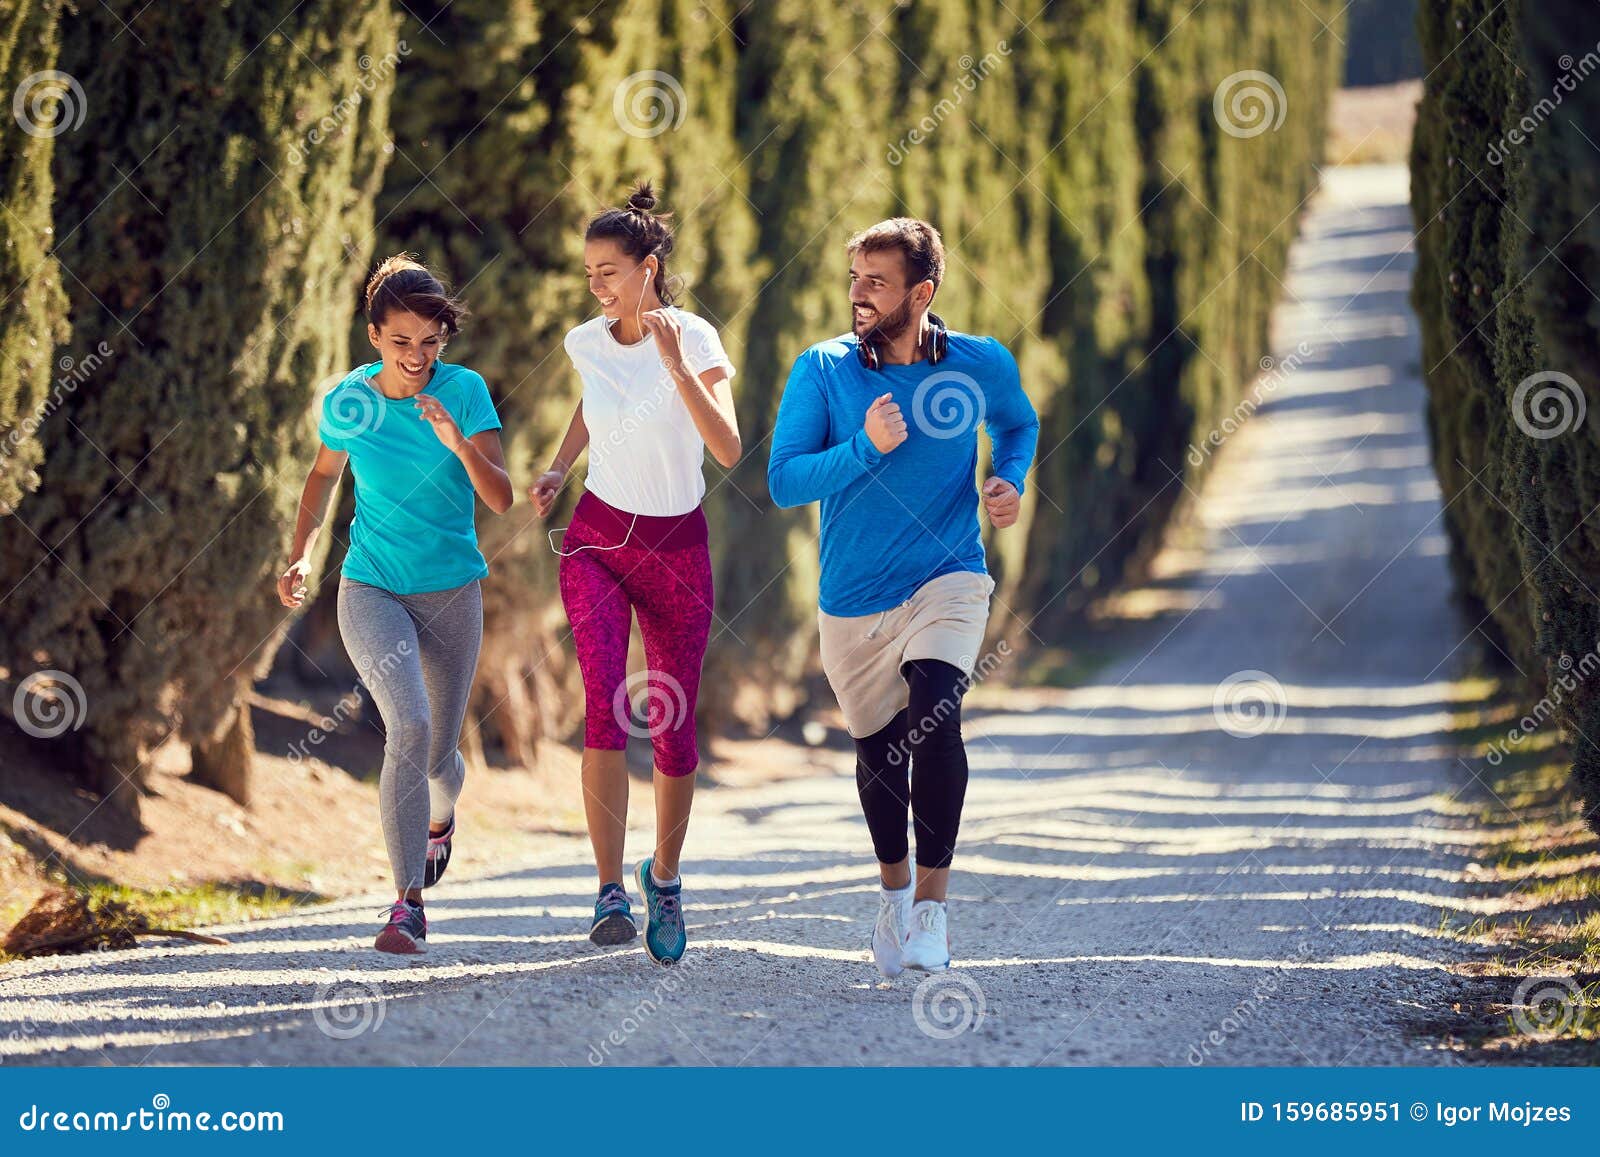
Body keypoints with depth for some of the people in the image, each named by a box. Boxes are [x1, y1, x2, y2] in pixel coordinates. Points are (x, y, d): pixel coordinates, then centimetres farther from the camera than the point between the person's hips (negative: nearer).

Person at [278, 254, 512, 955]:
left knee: (439, 754, 11)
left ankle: (440, 817, 50)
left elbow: (501, 500, -15)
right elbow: (324, 474, 16)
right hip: (372, 589, -1)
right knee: (409, 725, -23)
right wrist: (301, 554, 3)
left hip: (452, 594, 1)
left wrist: (460, 444, -31)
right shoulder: (348, 401, -4)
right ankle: (409, 904, -22)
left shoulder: (465, 392, -8)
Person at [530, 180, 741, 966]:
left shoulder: (693, 339, -12)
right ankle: (610, 892, -20)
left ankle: (664, 877, 30)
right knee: (605, 704, -18)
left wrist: (677, 366, -33)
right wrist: (557, 471, 10)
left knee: (674, 726, 5)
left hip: (676, 547, -2)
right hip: (598, 540, 2)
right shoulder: (588, 343, 1)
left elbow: (728, 450, -25)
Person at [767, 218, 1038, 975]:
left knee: (934, 714, -27)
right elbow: (783, 481, -12)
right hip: (854, 600, 2)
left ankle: (932, 903, -17)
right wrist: (867, 447, -25)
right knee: (877, 750, 15)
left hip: (947, 579, -2)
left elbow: (1018, 423, 18)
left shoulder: (982, 366, -5)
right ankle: (892, 889, 43)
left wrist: (1010, 480, -2)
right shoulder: (822, 371, -7)